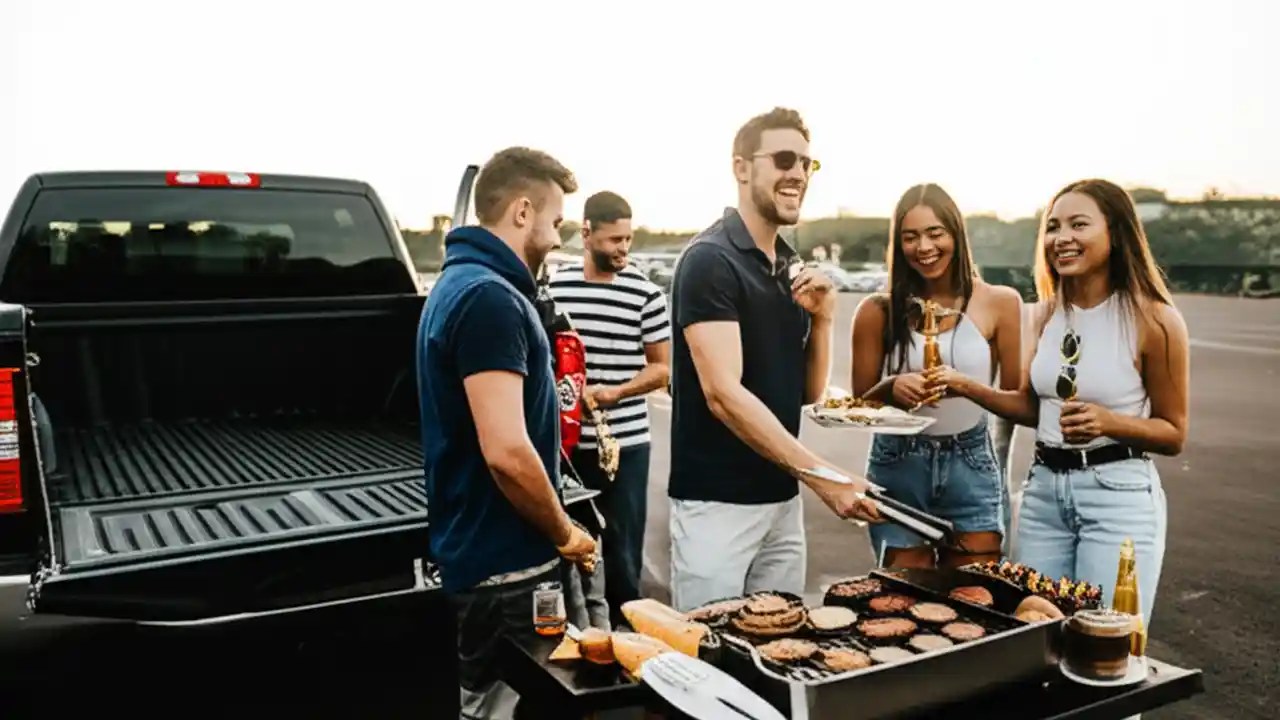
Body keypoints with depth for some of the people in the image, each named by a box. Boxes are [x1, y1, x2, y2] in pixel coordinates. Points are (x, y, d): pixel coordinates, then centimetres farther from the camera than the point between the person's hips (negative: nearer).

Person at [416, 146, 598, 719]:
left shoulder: (461, 284, 12)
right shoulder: (488, 297, -21)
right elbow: (507, 453, -28)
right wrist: (565, 534, -11)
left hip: (477, 550, 10)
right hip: (504, 564, -10)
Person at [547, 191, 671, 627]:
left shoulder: (645, 293, -4)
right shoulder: (554, 286, 2)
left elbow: (663, 367, 1)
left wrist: (616, 392, -15)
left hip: (626, 443, -2)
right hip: (566, 440, 2)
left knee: (623, 553, 7)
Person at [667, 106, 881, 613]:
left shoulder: (792, 267, 11)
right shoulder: (709, 260, -13)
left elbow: (809, 392, 12)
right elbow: (723, 394, -22)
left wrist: (821, 318, -5)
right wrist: (822, 475, -25)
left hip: (782, 499, 7)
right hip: (717, 500, -7)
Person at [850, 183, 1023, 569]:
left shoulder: (999, 303, -3)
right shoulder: (878, 311, -4)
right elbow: (860, 404, 0)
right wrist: (891, 388, -18)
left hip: (971, 469, 0)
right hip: (899, 468, 0)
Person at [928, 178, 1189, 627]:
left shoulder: (1153, 319, -10)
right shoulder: (1050, 312, 6)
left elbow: (1174, 434, -4)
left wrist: (1107, 422, -21)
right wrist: (966, 387, 0)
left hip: (1118, 494, -5)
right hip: (1044, 489, 5)